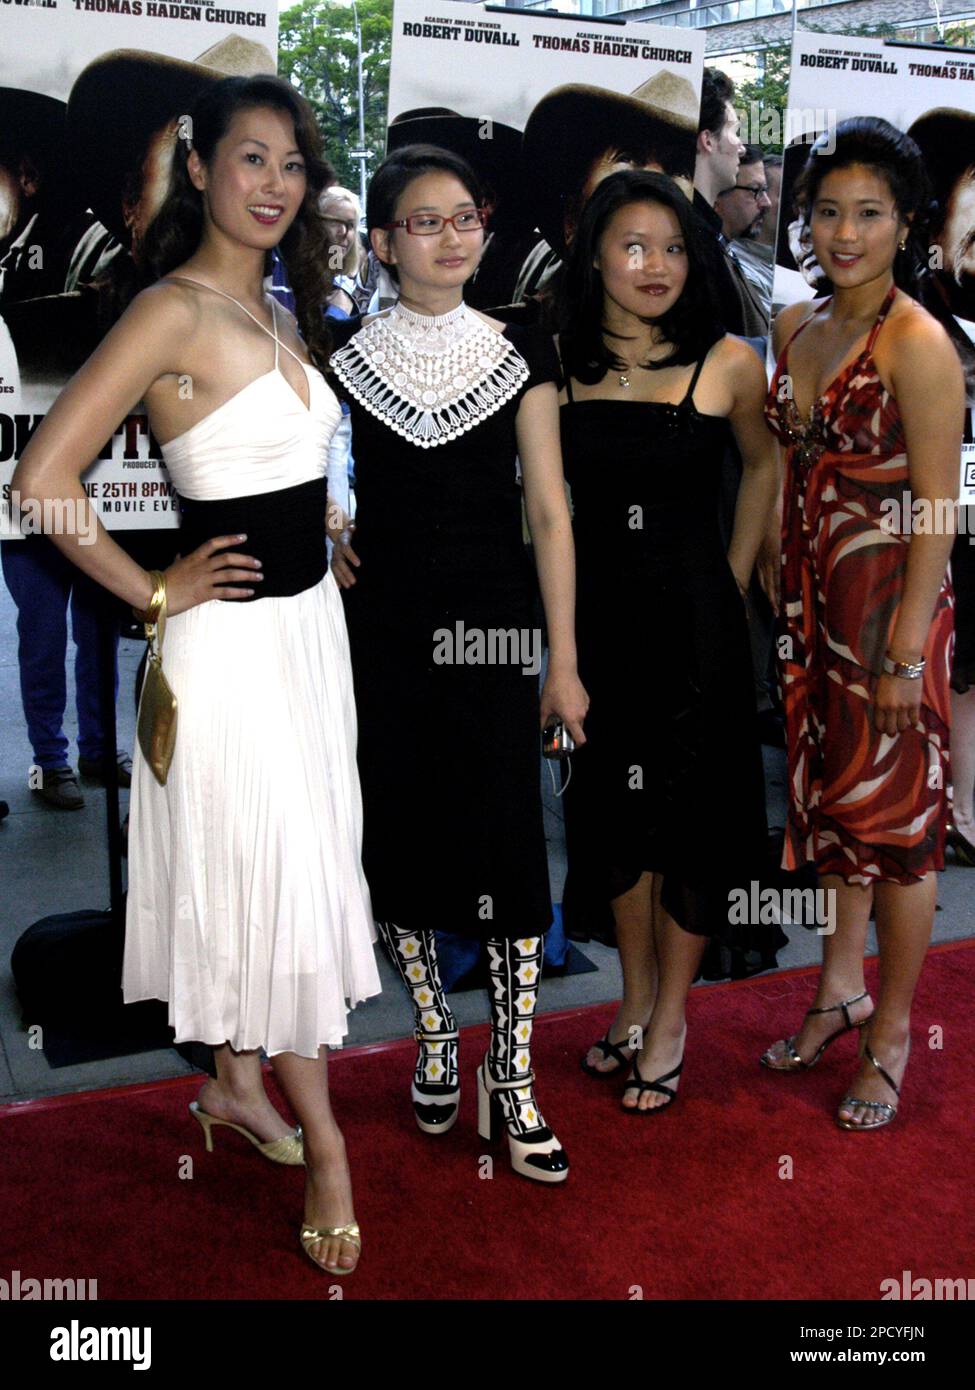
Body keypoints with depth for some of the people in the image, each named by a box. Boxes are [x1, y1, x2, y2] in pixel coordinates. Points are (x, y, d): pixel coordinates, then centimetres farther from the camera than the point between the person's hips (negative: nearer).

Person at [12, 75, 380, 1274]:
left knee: (269, 877, 16)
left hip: (309, 621, 8)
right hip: (232, 637, -8)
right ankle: (325, 1145, 17)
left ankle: (233, 1082, 36)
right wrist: (157, 593, -14)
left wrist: (319, 525, 13)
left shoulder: (276, 311, 11)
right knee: (278, 880, 1)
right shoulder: (173, 309, -15)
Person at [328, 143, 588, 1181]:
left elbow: (549, 512, 0)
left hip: (494, 628, -1)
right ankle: (435, 1036, 28)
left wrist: (564, 659, -3)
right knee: (401, 837, 7)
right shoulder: (345, 361, 3)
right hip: (384, 631, 1)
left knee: (508, 844, -3)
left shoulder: (520, 356, 3)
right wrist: (321, 540, -4)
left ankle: (510, 1079, 10)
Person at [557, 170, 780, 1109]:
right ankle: (635, 996, 34)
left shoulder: (726, 362, -7)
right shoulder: (557, 363, 0)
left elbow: (762, 467, 10)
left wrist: (732, 585, 5)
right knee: (613, 808, 14)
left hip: (694, 619, -3)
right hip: (595, 615, 3)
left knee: (688, 812, 6)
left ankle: (670, 1016, 25)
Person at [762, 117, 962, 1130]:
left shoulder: (918, 343, -13)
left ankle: (891, 1035, 20)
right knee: (827, 798, 15)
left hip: (889, 599, -7)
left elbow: (939, 509, -15)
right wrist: (773, 593, 10)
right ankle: (839, 990, 33)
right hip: (807, 598, 7)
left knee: (895, 814, 4)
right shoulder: (794, 326, 9)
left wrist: (906, 652, -17)